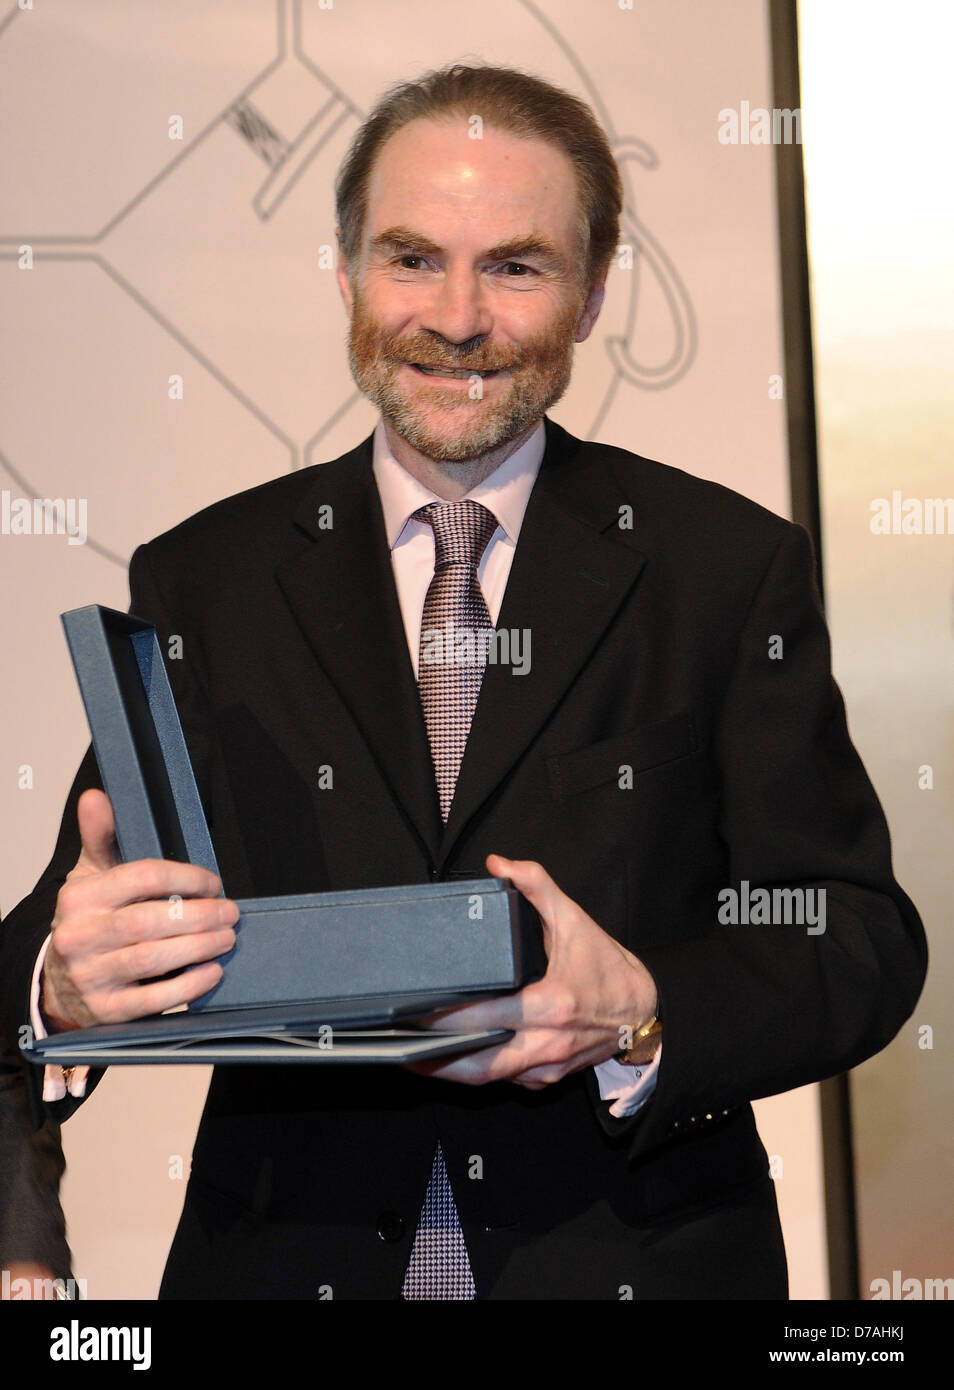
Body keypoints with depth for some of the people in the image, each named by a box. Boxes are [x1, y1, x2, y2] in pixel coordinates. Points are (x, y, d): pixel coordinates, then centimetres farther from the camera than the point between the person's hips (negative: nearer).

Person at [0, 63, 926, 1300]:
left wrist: (642, 1018, -25)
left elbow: (862, 941, -7)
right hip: (288, 1256, 1)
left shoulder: (733, 569, -3)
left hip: (638, 1257, 0)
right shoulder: (199, 582, 0)